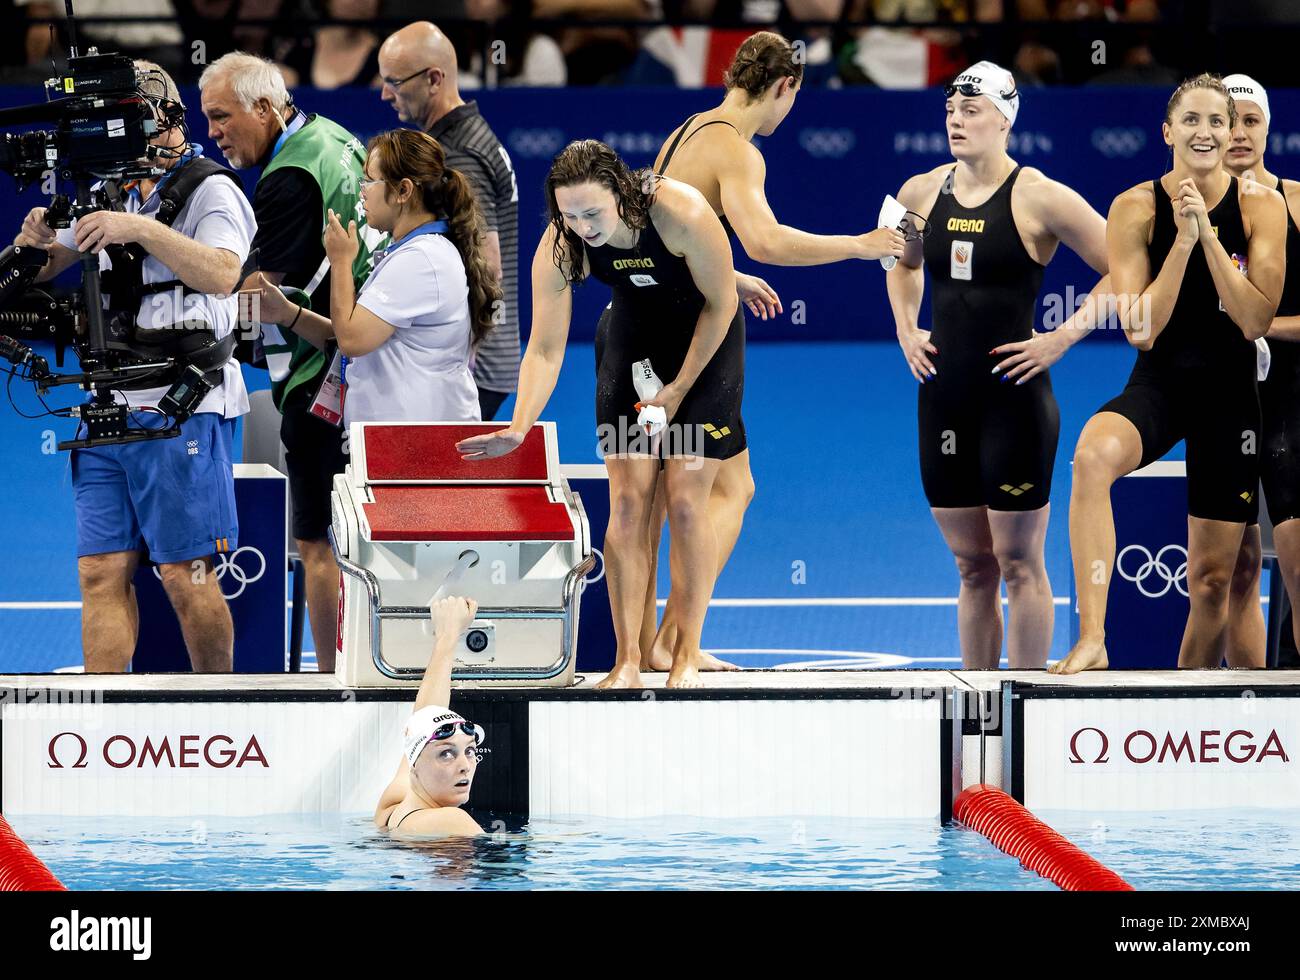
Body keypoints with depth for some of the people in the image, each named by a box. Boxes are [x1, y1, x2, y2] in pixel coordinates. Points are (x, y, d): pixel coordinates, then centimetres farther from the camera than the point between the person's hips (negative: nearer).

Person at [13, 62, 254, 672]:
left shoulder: (210, 191, -3)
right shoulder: (115, 195, 18)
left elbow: (222, 274, -21)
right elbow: (40, 267, 24)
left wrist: (142, 229, -27)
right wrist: (35, 240, 1)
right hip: (112, 409, 7)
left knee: (185, 575, -4)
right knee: (101, 571, 2)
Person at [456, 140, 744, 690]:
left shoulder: (681, 214, -34)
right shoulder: (560, 248, -24)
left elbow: (721, 302, -18)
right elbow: (545, 350, -20)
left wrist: (679, 389, -13)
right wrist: (518, 428, -33)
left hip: (706, 338, -3)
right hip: (635, 335, 3)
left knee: (685, 499, -9)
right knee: (627, 501, -6)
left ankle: (687, 655, 1)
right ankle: (627, 660, -2)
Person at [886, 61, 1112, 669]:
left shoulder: (1038, 198, -9)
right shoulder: (921, 194, 7)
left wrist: (1063, 337, -12)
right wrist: (906, 330, 16)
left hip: (1013, 397, -5)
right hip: (943, 398, 6)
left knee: (1018, 561, -1)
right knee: (971, 565, 12)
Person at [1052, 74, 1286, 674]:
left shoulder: (1261, 207, -3)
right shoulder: (1137, 208, -6)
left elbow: (1256, 321, -12)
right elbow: (1141, 331, -11)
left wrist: (1208, 233, -19)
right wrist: (1182, 239, -19)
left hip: (1229, 394, 2)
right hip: (1158, 384, -2)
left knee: (1212, 578, 6)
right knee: (1094, 454, -37)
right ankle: (1092, 639, -40)